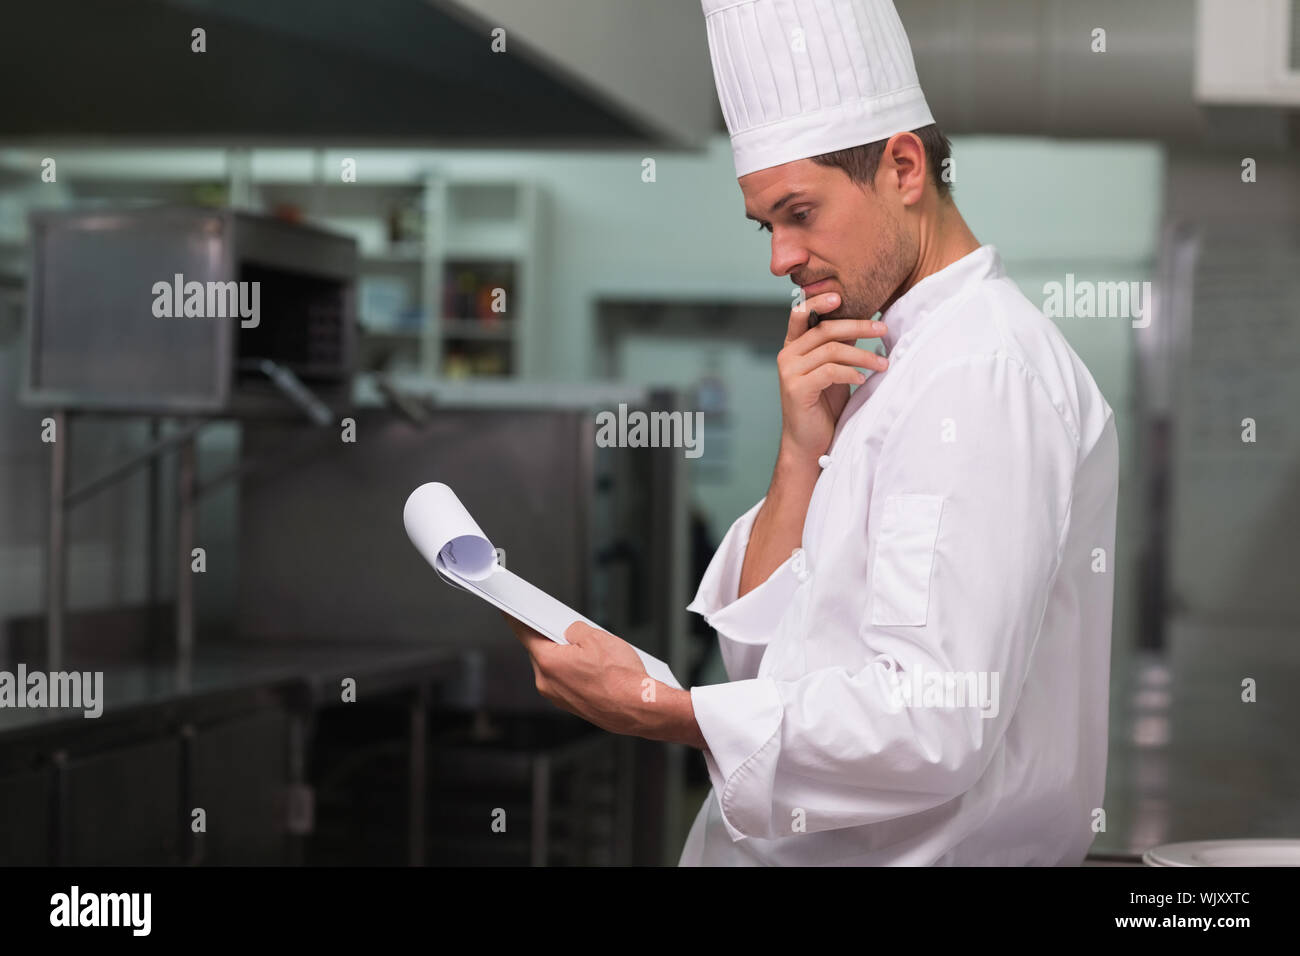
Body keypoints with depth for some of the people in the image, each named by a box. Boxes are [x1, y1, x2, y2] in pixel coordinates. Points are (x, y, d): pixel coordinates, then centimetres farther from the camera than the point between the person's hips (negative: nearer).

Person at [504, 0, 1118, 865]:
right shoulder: (894, 374, 16)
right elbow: (764, 655, 11)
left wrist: (654, 711, -16)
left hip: (928, 851, -8)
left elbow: (934, 727, -22)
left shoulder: (991, 374, -13)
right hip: (793, 845, 8)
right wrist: (804, 452, -1)